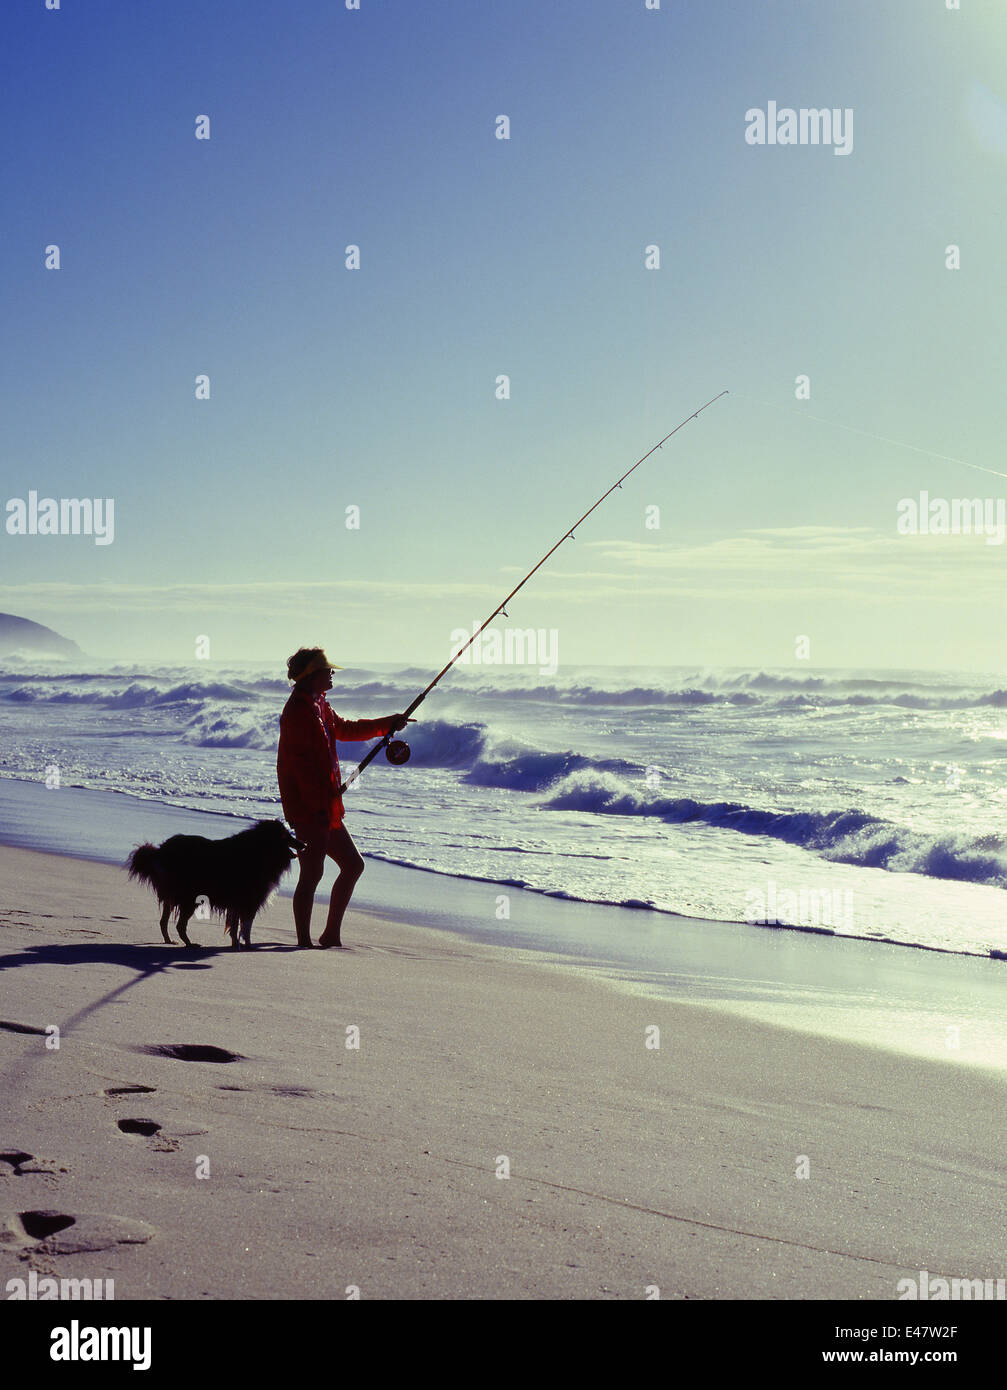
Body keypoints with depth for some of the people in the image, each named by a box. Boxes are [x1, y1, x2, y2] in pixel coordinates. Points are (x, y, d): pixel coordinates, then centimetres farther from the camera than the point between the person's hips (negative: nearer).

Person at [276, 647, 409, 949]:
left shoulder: (318, 706, 17)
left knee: (353, 864, 13)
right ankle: (304, 941, 0)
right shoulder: (298, 709, -14)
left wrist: (388, 724, 36)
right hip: (308, 810, -10)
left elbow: (344, 729, 35)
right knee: (312, 873, -7)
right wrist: (318, 806, -23)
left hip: (325, 809, 10)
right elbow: (299, 761, -21)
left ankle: (331, 934, 17)